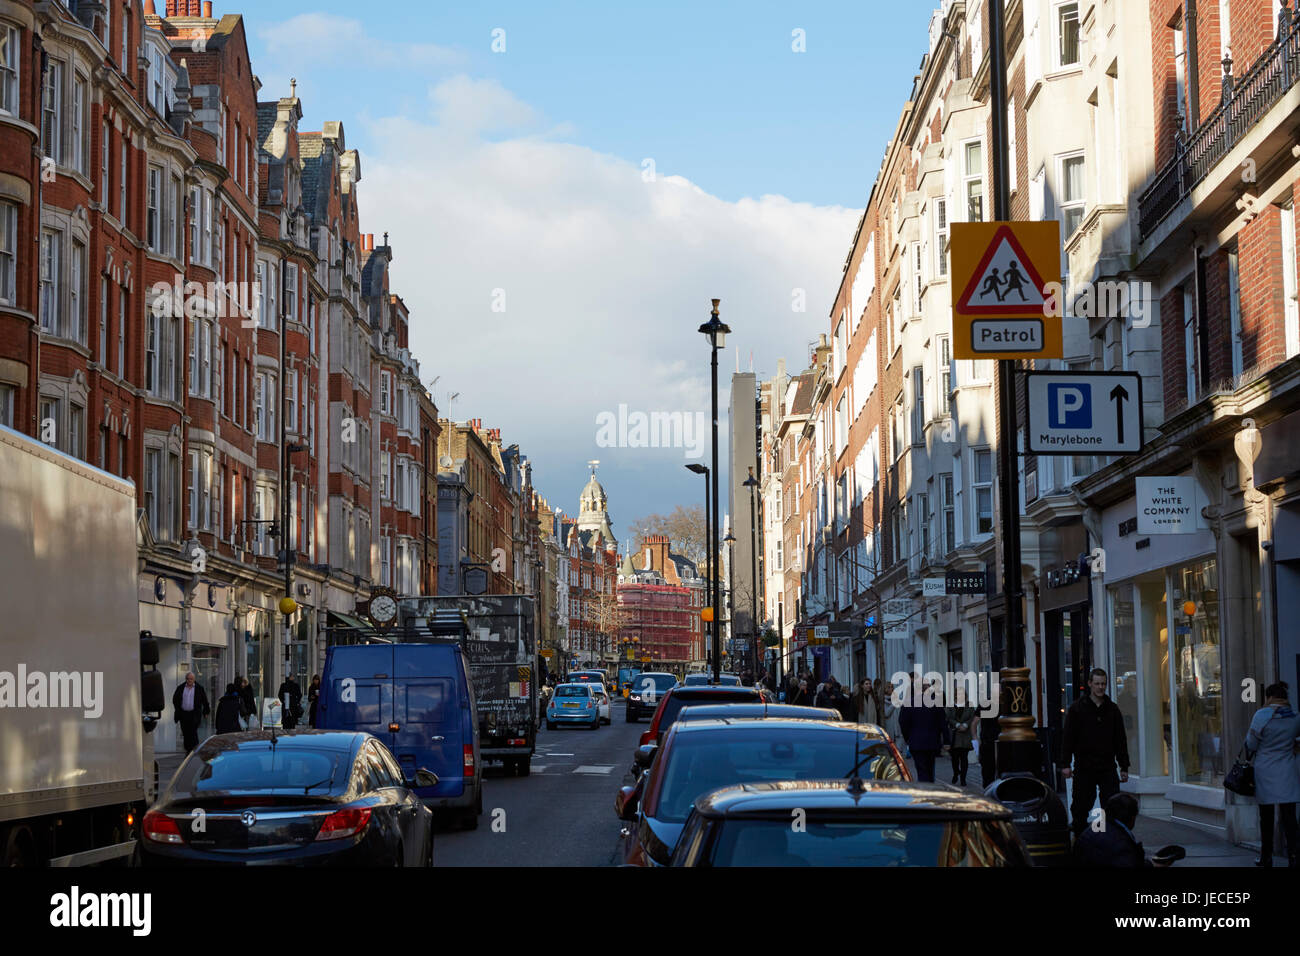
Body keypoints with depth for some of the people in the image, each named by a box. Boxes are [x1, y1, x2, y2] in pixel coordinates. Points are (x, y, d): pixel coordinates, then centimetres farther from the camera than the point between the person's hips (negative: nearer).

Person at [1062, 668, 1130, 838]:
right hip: (1084, 768, -2)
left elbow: (1121, 740, 14)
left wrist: (1124, 767, 10)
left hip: (1107, 767, 2)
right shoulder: (1077, 708, 2)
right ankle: (1079, 835, 19)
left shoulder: (1112, 709, 10)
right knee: (1081, 805, 4)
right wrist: (1066, 763, -8)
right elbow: (1068, 737, -1)